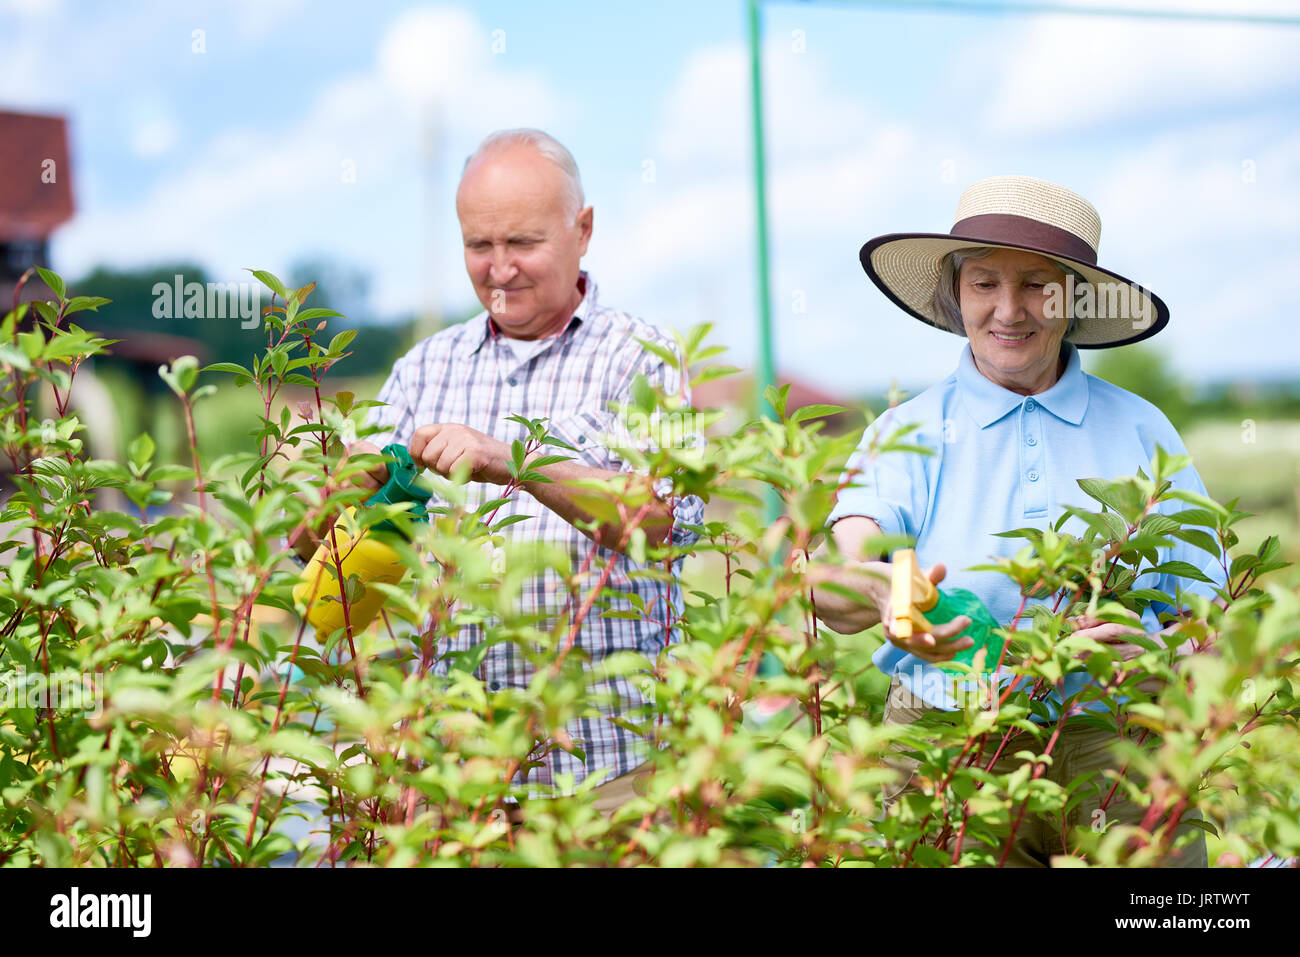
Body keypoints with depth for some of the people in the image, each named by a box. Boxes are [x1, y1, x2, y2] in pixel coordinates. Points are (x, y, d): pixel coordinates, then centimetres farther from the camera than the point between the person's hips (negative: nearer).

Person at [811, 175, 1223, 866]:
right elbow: (835, 577, -16)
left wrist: (1149, 652, -19)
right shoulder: (910, 434, 2)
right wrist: (884, 598, -40)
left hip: (1121, 753, 1)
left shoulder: (1140, 432, 6)